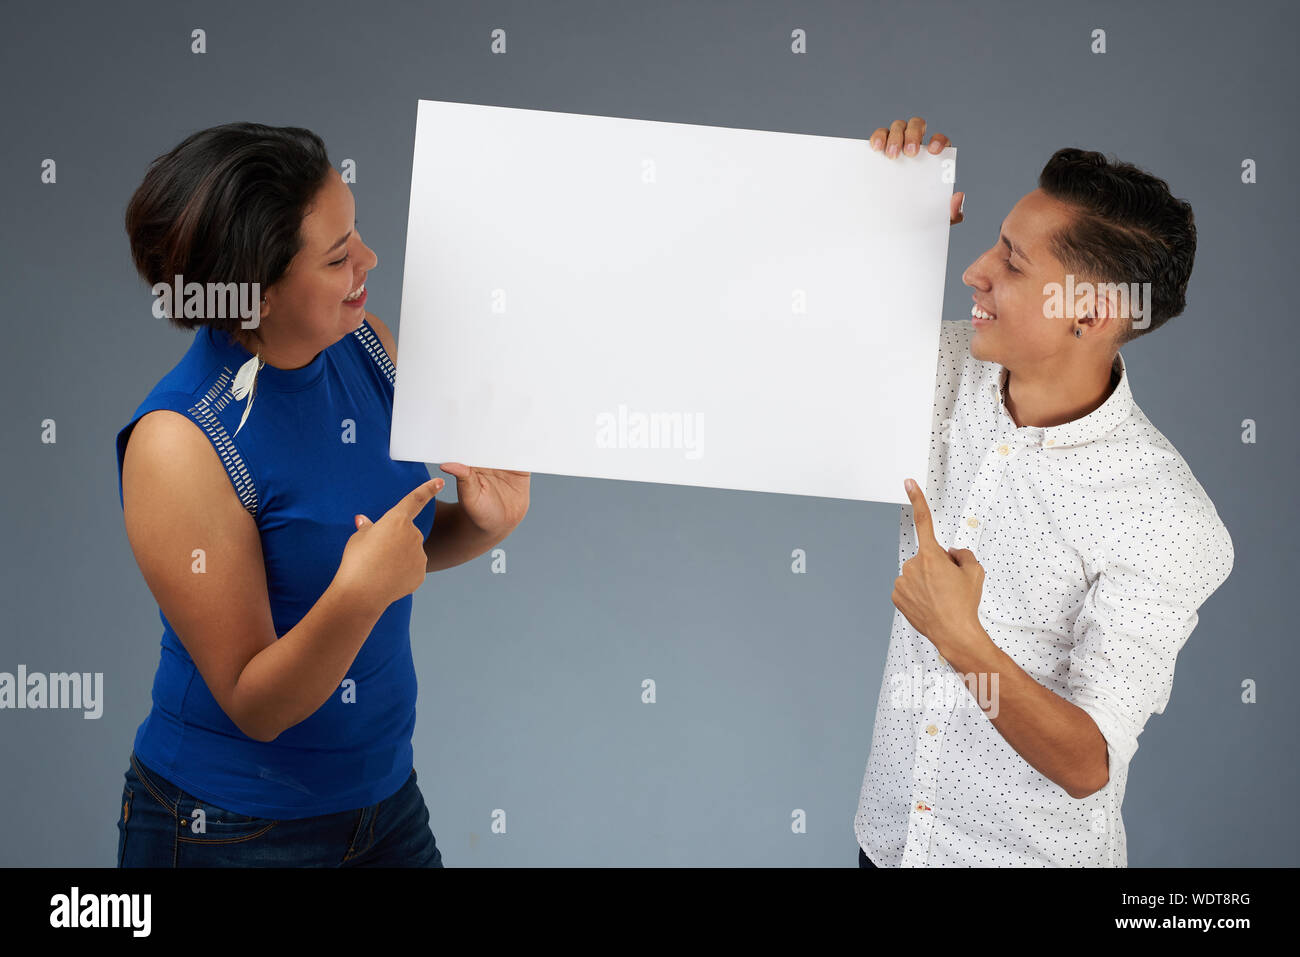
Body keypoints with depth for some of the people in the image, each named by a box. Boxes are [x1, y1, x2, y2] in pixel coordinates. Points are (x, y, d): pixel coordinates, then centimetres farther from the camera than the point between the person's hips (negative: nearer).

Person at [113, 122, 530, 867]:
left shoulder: (366, 345, -6)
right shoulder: (178, 446, -24)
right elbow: (254, 706, -20)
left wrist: (484, 525, -12)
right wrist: (356, 596, -36)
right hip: (231, 829, -6)